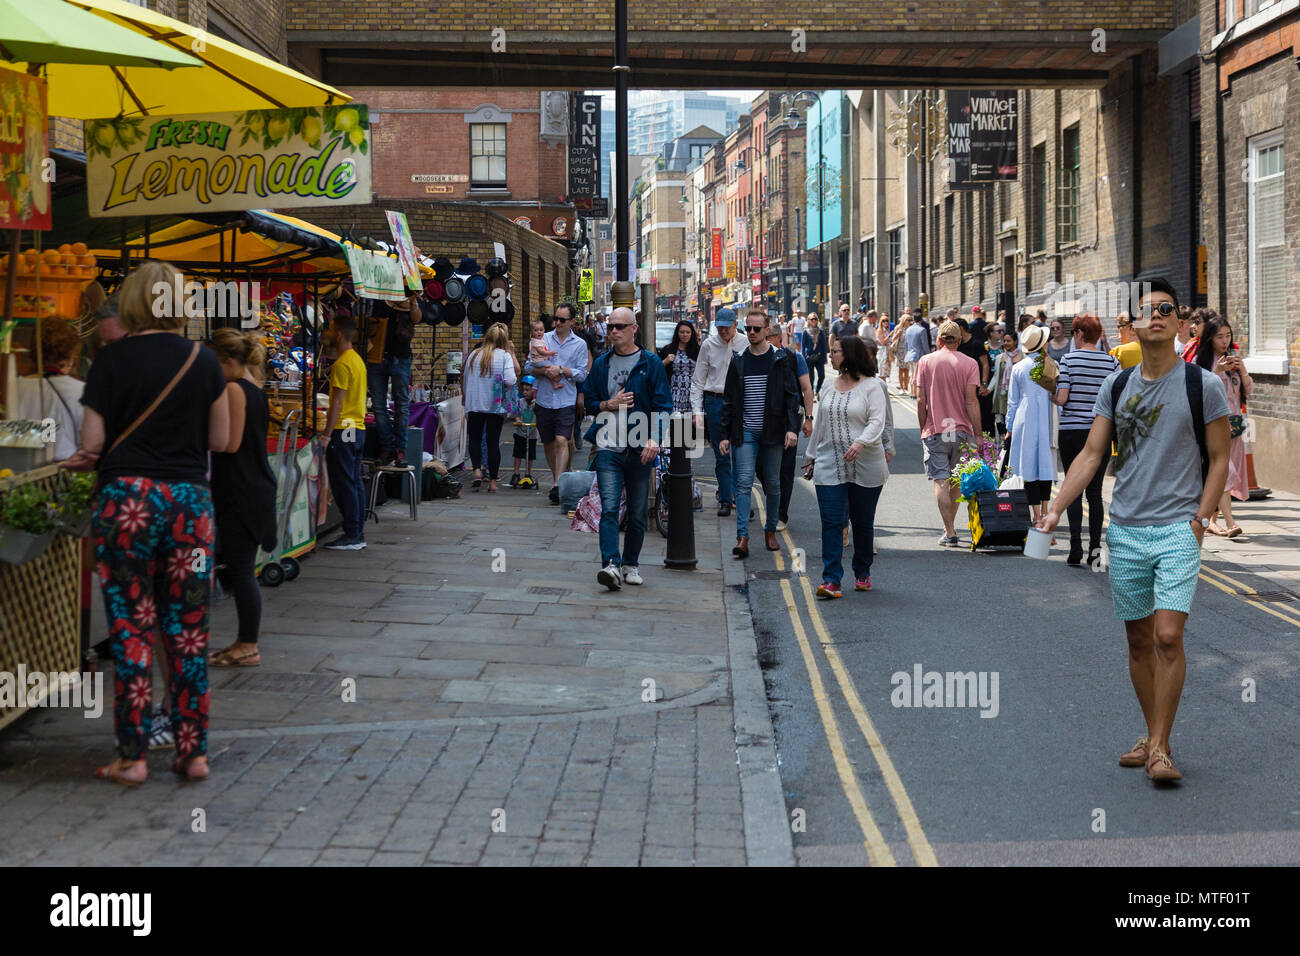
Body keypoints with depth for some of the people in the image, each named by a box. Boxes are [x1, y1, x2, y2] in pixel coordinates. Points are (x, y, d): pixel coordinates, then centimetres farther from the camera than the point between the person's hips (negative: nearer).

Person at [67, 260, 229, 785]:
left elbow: (92, 441, -4)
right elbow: (221, 439, 7)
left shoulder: (112, 359, -4)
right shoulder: (203, 361, 3)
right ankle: (194, 752, 13)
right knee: (188, 631, 8)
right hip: (190, 498, 2)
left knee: (130, 630, 4)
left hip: (127, 497, -2)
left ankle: (132, 757, 7)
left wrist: (86, 460, 17)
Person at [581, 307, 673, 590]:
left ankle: (631, 564, 23)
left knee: (637, 513, 8)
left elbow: (662, 405, 0)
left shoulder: (651, 363, 2)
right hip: (609, 448, 1)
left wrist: (654, 438, -13)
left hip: (640, 449, -1)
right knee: (609, 508, -14)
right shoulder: (601, 364, 10)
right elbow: (588, 399, 18)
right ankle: (611, 565, -22)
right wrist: (607, 405, -4)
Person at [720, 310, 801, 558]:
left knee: (773, 484, 7)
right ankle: (742, 538, -14)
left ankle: (771, 531, 23)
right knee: (744, 483, -9)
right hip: (745, 432, 1)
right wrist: (725, 434, 8)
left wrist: (792, 428, -11)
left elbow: (792, 396, 0)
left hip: (772, 432, -1)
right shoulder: (739, 362, 8)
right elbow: (729, 401, 12)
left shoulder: (781, 359, 1)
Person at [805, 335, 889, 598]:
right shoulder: (829, 388, 13)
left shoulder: (871, 387, -4)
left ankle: (862, 574, 24)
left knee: (863, 522, 6)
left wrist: (861, 442, -30)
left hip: (865, 467, -4)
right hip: (829, 465, 4)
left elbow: (877, 421, -14)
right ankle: (831, 580, -10)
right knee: (831, 522, -6)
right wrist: (812, 457, 22)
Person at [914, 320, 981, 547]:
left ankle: (949, 533, -8)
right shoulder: (969, 363, -1)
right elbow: (971, 401, -7)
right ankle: (950, 527, 25)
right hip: (962, 430, 1)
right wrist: (978, 435, -4)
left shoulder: (925, 362, 1)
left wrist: (923, 429, 9)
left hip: (935, 431, -1)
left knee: (941, 481, -1)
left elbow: (921, 401, -1)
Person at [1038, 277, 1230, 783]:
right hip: (1125, 530, 4)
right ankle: (1151, 737, 23)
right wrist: (1054, 510, -2)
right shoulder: (1116, 386, 8)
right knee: (1139, 640, 10)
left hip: (1178, 530, -4)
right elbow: (1091, 455, 8)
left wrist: (1199, 520, -7)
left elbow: (1219, 459, 2)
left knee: (1168, 636, -14)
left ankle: (1160, 748, -5)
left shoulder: (1203, 384, -1)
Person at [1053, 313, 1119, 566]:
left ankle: (1076, 549, -3)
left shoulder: (1069, 359, -6)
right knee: (1095, 491, 8)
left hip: (1071, 431, -2)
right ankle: (1095, 546, 0)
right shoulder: (1111, 362, 2)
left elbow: (1062, 399, -11)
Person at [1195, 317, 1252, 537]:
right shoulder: (1202, 360, -2)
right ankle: (1229, 522, -24)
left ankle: (1210, 520, 16)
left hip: (1234, 422, 5)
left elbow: (1248, 391, 11)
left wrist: (1242, 370, -6)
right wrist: (1216, 372, -17)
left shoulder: (1233, 358, 13)